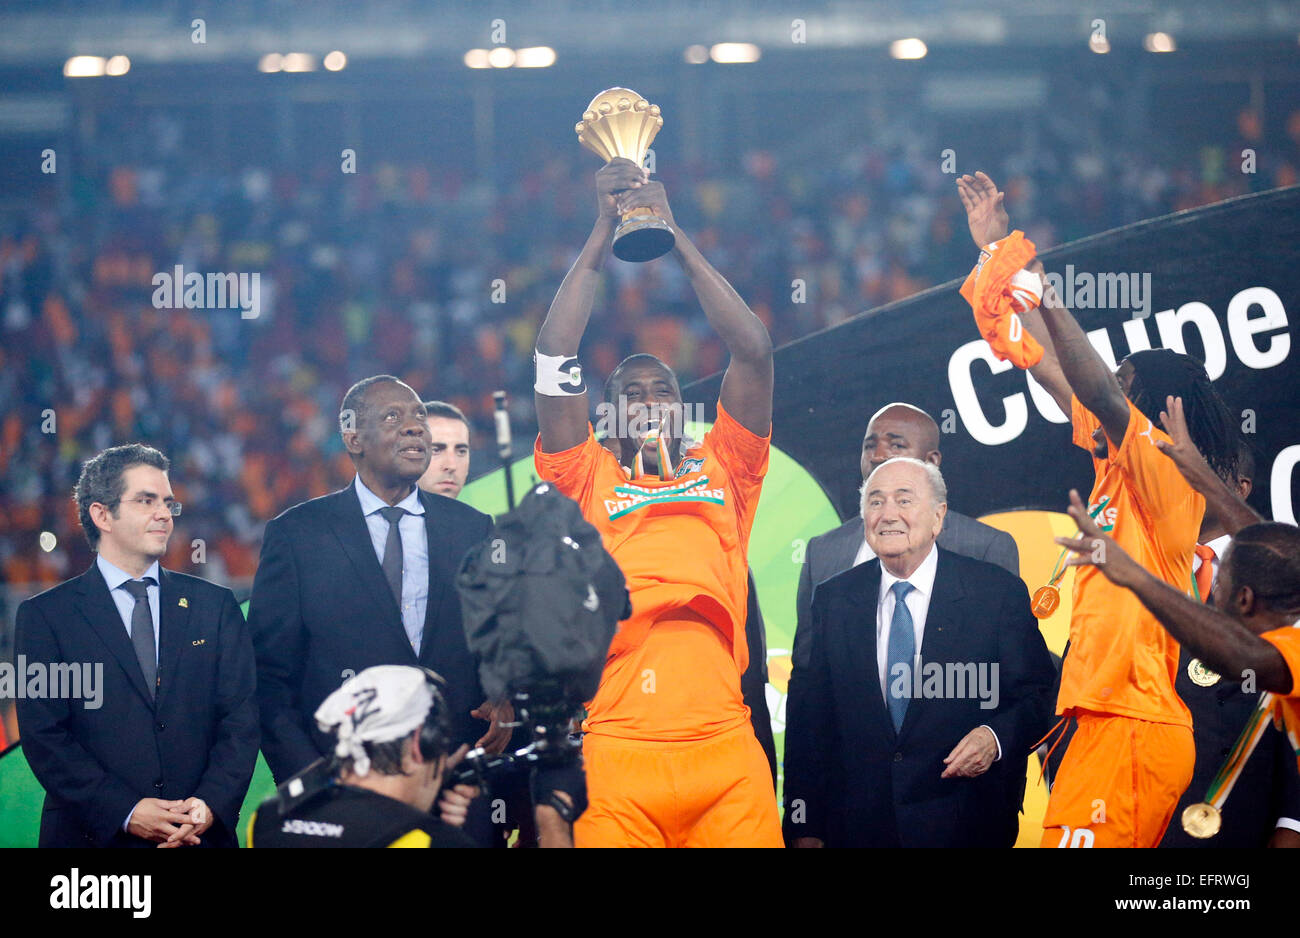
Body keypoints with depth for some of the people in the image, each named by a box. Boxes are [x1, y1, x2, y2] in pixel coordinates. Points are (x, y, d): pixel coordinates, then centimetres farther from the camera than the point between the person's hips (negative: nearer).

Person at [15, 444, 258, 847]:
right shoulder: (44, 616, 1)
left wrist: (210, 806, -14)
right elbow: (44, 736, -6)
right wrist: (126, 813, -17)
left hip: (204, 834, 2)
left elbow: (240, 719, 2)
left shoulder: (216, 606, 8)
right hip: (93, 836, -2)